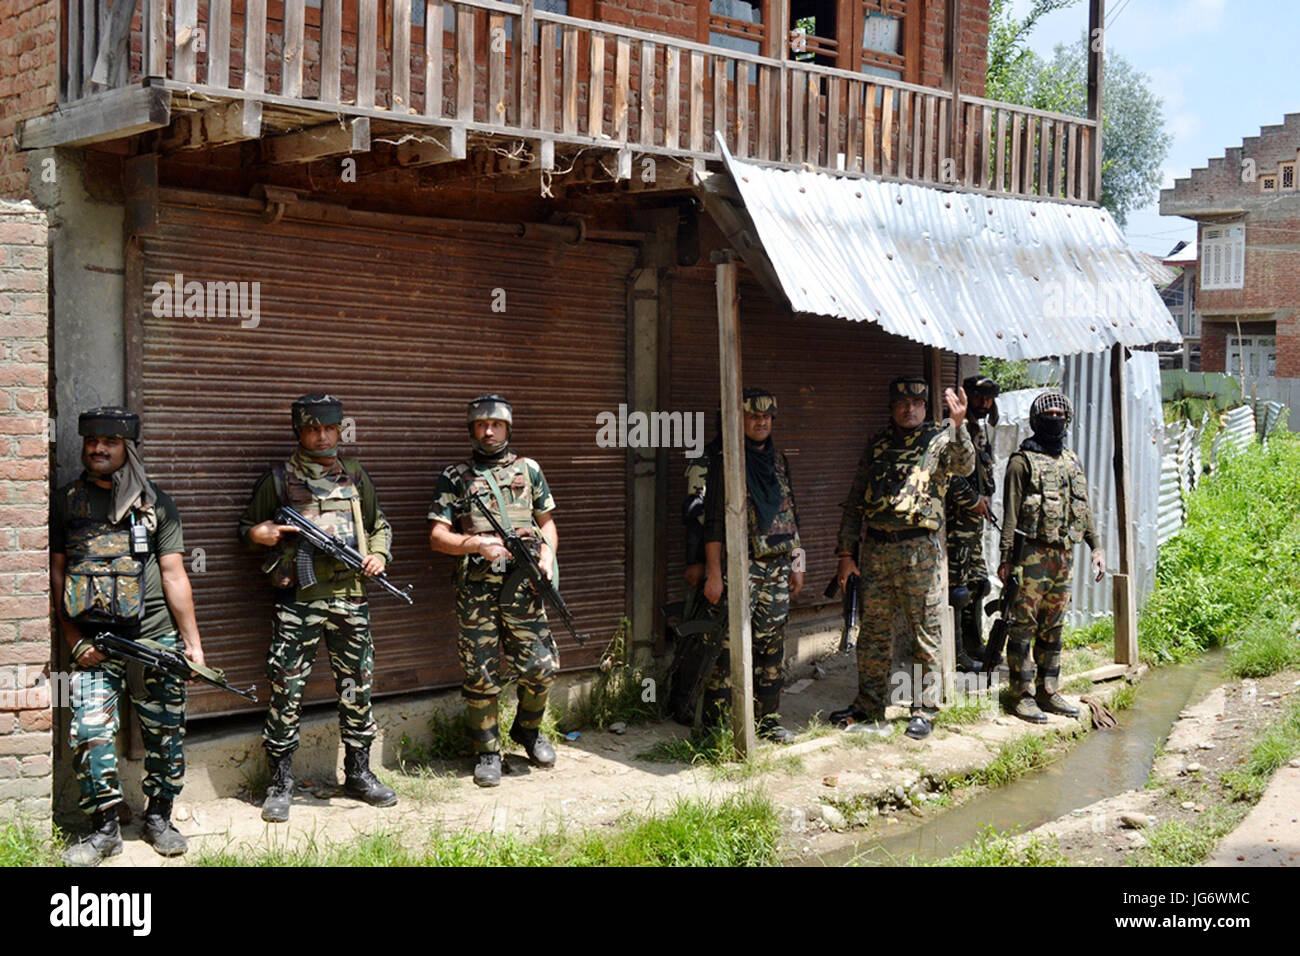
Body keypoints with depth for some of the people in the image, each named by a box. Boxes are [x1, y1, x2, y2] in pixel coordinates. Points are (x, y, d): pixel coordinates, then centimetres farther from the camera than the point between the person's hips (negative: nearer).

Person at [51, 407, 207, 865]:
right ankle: (104, 829, 6)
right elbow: (55, 575, 7)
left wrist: (193, 644, 0)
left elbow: (174, 576, 4)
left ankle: (158, 817, 23)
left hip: (156, 638, 0)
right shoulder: (64, 502, 7)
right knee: (89, 734, -7)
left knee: (165, 734, 6)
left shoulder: (155, 503, 6)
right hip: (94, 645, 0)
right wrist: (75, 642, -2)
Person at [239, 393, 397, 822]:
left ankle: (358, 774, 24)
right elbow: (247, 529, 8)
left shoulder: (356, 477, 12)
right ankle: (280, 784, 10)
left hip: (349, 598, 3)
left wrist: (379, 554, 4)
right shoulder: (279, 479, 3)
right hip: (297, 600, -3)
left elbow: (379, 526, 23)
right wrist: (262, 534, -13)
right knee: (286, 692, -1)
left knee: (357, 688, 10)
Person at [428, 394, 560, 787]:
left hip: (523, 585, 1)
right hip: (477, 589, -1)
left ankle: (527, 730, 27)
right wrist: (477, 543, -14)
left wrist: (547, 554, -1)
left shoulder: (528, 470, 12)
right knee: (481, 676, 2)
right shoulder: (454, 477, 6)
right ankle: (487, 752, 17)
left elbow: (547, 521, 17)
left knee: (541, 666, 0)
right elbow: (437, 537, 2)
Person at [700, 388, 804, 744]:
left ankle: (767, 720, 21)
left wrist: (797, 564, 17)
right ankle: (716, 724, -1)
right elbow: (714, 521, -9)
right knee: (731, 647, -8)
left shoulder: (778, 461, 15)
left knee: (771, 647, 11)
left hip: (777, 567, 7)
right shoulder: (725, 461, -5)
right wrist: (713, 573, -14)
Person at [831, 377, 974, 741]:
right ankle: (869, 708, 24)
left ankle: (924, 711, 12)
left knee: (925, 634, 2)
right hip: (876, 550, 4)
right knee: (873, 633, 12)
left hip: (919, 550, -4)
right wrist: (846, 552, 9)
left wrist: (958, 424, -37)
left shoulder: (939, 439, 1)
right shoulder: (876, 445, 13)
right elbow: (855, 501, 14)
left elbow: (964, 465, -22)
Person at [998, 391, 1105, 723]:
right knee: (1024, 627, -5)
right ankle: (1023, 696, -1)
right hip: (1032, 554, -6)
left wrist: (1096, 546, 14)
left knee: (1054, 627, 11)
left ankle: (1048, 691, 19)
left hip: (1065, 555, 7)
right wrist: (1006, 558, -11)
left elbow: (1084, 508, 22)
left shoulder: (1072, 461, 17)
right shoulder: (1022, 461, -4)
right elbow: (1010, 512, -7)